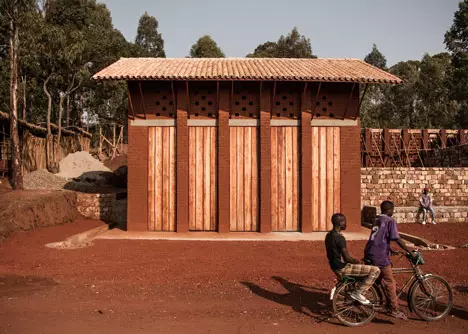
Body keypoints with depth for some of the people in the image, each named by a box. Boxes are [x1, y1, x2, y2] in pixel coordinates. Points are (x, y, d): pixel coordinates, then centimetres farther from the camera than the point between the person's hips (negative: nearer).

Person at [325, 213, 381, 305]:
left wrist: (354, 260, 16)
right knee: (376, 270, -9)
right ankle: (357, 293, -3)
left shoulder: (329, 235, 7)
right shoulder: (339, 237, -22)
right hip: (342, 268, -10)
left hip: (334, 266, 10)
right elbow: (347, 258, -21)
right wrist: (357, 261, -1)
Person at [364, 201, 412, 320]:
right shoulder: (390, 221, -8)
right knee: (390, 283, 1)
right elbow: (397, 239, -15)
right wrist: (409, 252, -10)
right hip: (380, 256, -8)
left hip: (369, 253, 8)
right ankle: (394, 310, 6)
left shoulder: (377, 220, 17)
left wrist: (390, 250, 29)